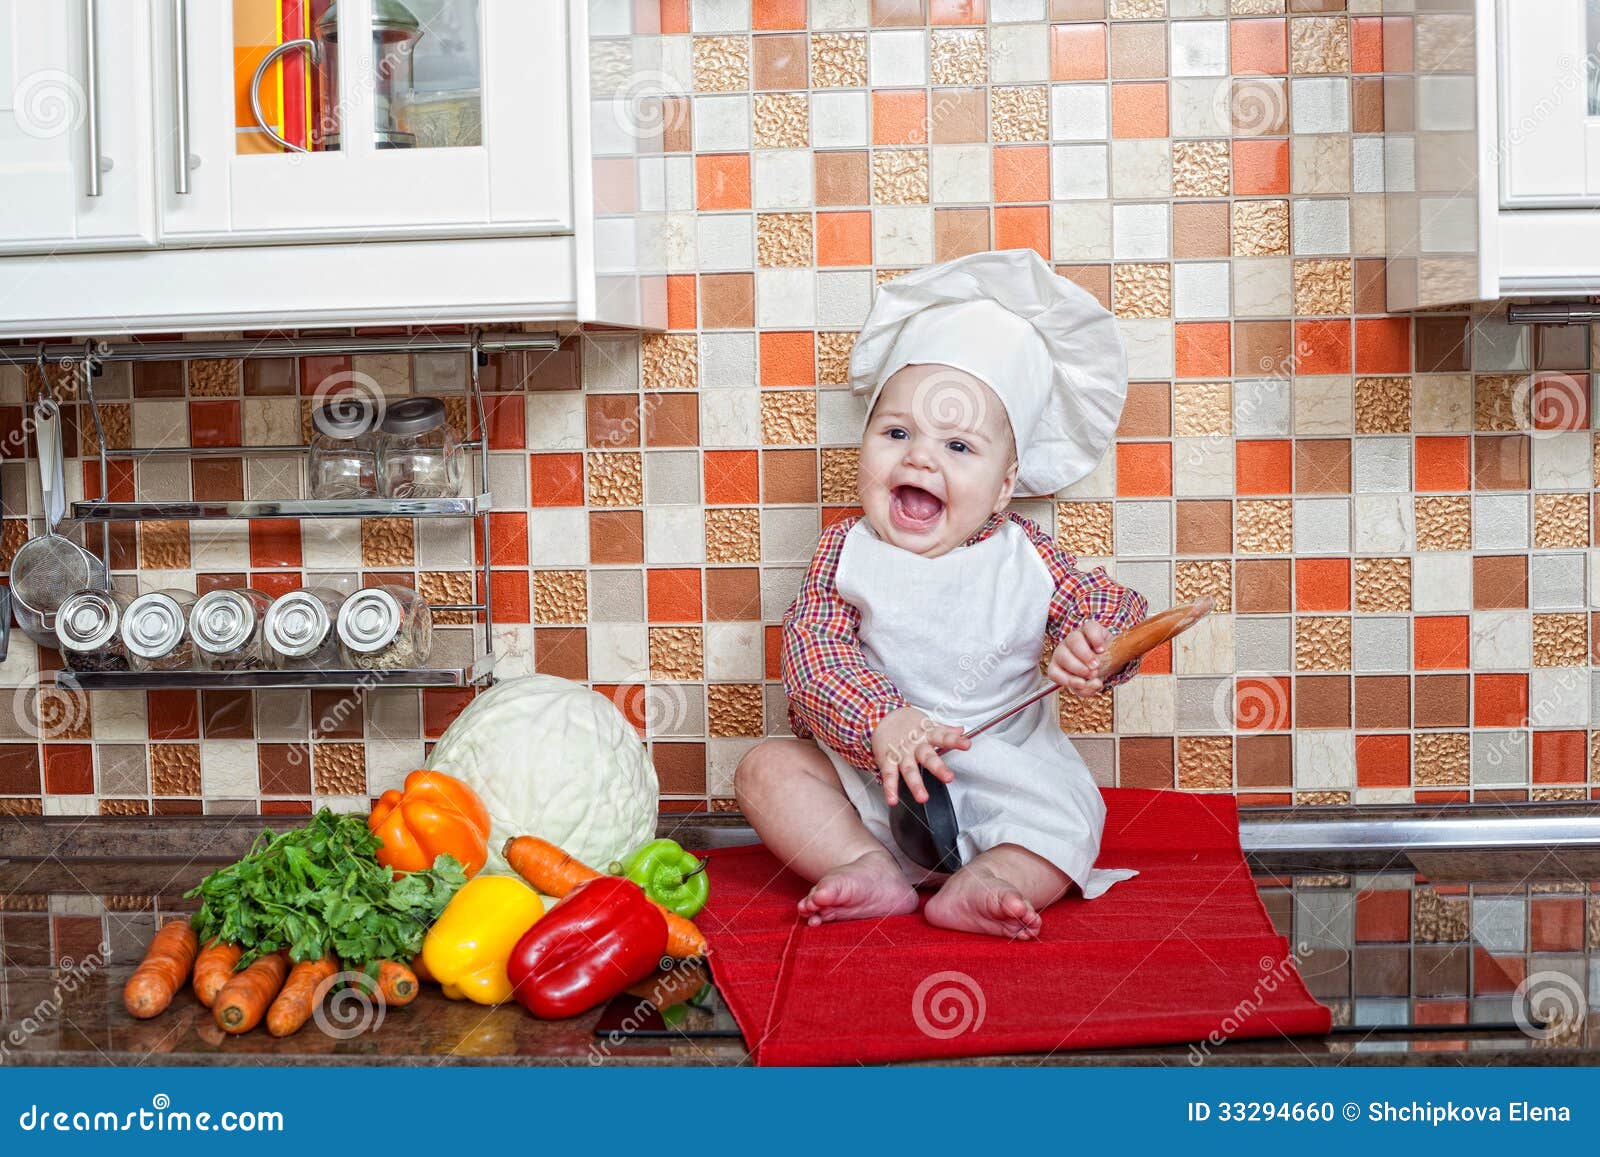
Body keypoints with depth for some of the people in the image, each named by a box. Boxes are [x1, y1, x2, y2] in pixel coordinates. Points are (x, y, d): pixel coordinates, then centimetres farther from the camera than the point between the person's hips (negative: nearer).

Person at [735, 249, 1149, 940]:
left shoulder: (1023, 558, -2)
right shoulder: (847, 551, -4)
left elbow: (1114, 608, 2)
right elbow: (811, 649, -14)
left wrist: (1094, 649, -24)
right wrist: (880, 720, -31)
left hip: (1005, 773, -1)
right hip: (868, 776, 1)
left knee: (1070, 813, -23)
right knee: (766, 769, -16)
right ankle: (870, 868, -24)